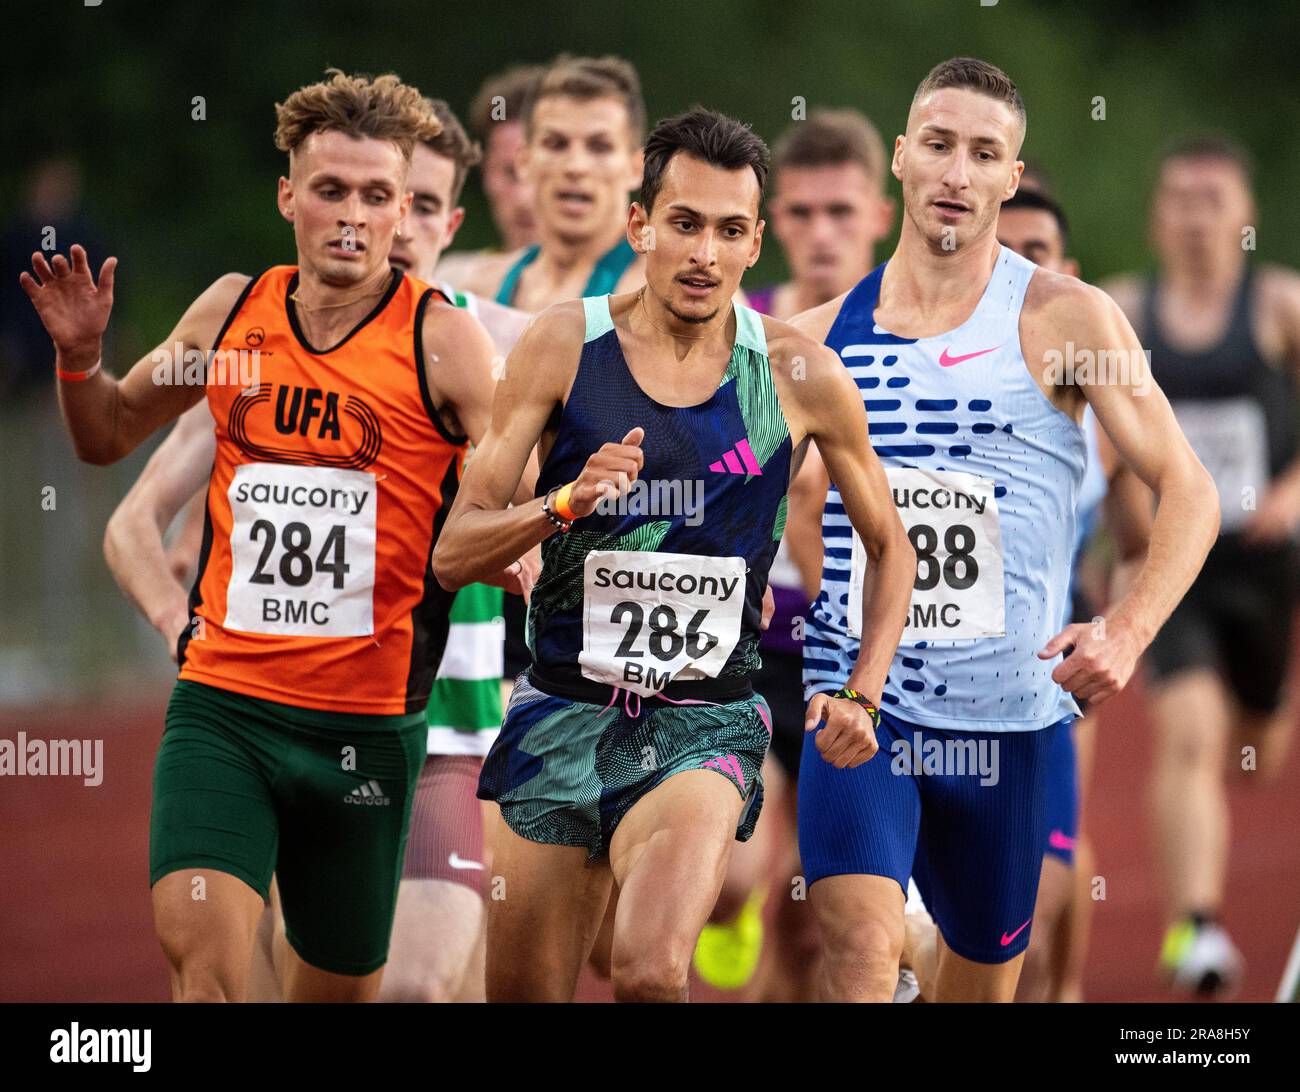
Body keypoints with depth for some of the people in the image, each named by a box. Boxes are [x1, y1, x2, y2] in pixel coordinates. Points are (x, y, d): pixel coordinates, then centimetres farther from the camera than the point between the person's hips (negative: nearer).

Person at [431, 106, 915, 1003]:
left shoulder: (801, 376, -2)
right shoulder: (565, 347, -3)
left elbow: (891, 545, 13)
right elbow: (454, 554, -4)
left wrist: (861, 697, 1)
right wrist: (566, 504, -22)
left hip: (706, 725, -2)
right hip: (564, 715, 2)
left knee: (651, 976, -26)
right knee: (523, 993, 9)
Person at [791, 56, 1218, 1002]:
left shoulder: (1063, 320, -3)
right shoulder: (823, 334, 5)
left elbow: (1188, 490, -3)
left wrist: (1127, 634, -19)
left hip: (1010, 715, 0)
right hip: (856, 705, 0)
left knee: (984, 980, 13)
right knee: (860, 950, -22)